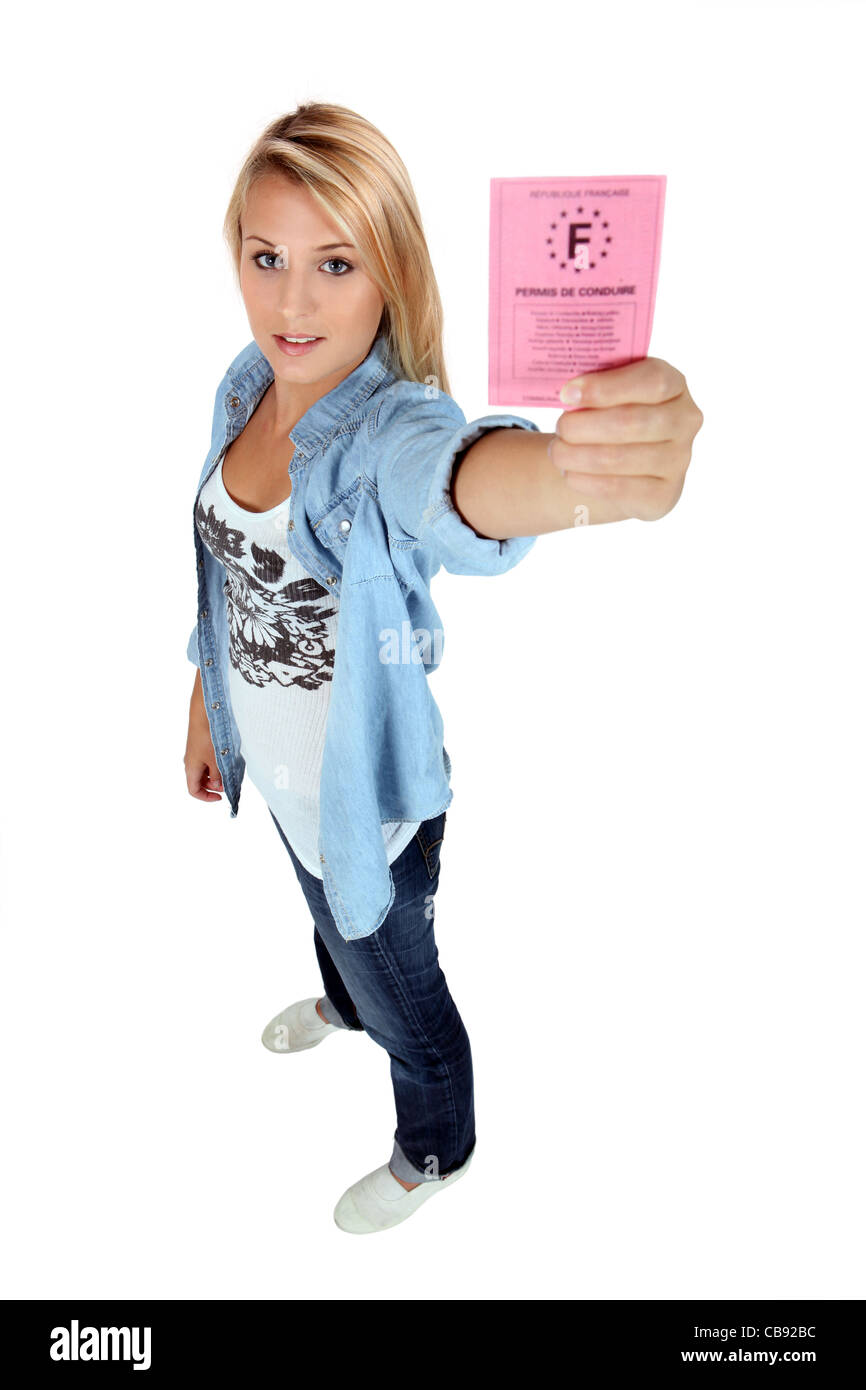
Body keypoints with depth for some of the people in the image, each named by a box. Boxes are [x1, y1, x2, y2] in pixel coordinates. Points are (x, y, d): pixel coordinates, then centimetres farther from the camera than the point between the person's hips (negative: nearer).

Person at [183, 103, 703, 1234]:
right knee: (328, 917, 36)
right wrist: (205, 712, 13)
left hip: (365, 792, -6)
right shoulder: (244, 390, -7)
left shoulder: (393, 426, -29)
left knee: (403, 996, 20)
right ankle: (342, 1000, 72)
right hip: (275, 765, 6)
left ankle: (438, 1152, 53)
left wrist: (579, 472, -77)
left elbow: (460, 480, -55)